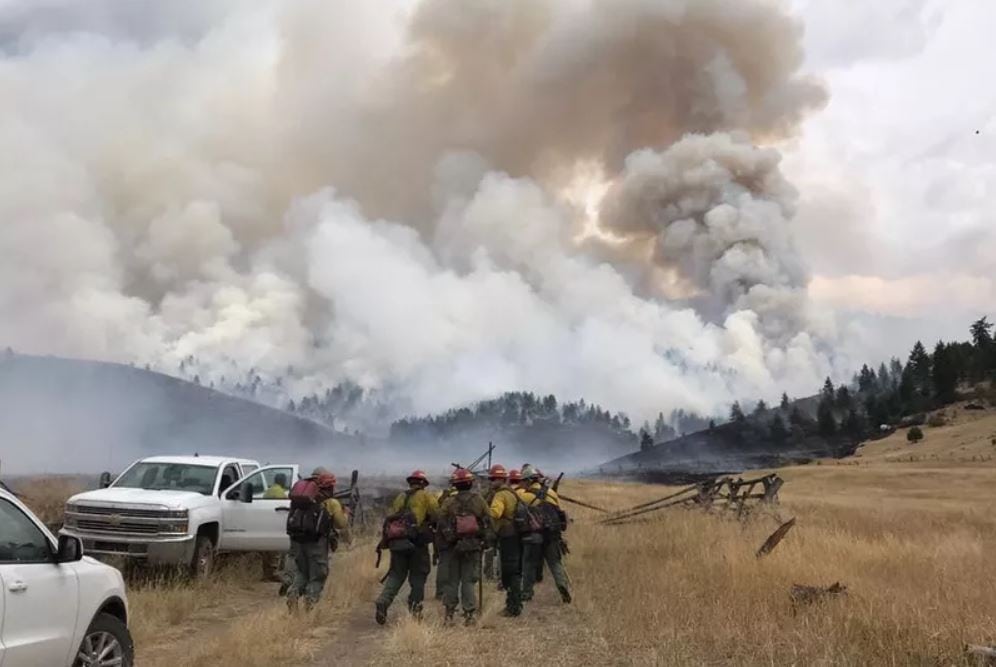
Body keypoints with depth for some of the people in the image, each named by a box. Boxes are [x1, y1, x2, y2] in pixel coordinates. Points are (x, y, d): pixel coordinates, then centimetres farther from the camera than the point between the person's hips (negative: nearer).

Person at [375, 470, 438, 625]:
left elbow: (390, 518, 16)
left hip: (395, 540, 4)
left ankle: (382, 602, -9)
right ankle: (415, 609, 9)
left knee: (395, 574, 10)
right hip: (416, 540, -4)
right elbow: (437, 515, -5)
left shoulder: (400, 497, 20)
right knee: (418, 575, 9)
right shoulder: (425, 496, 6)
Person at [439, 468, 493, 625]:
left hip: (454, 546, 0)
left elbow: (441, 523, -5)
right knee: (469, 580, 4)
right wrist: (487, 540, 10)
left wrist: (447, 539, 9)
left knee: (452, 580, 11)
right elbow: (488, 521, 0)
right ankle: (469, 614, 2)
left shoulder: (449, 502, -4)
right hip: (474, 546, 0)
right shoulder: (478, 500, -3)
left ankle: (449, 614, 14)